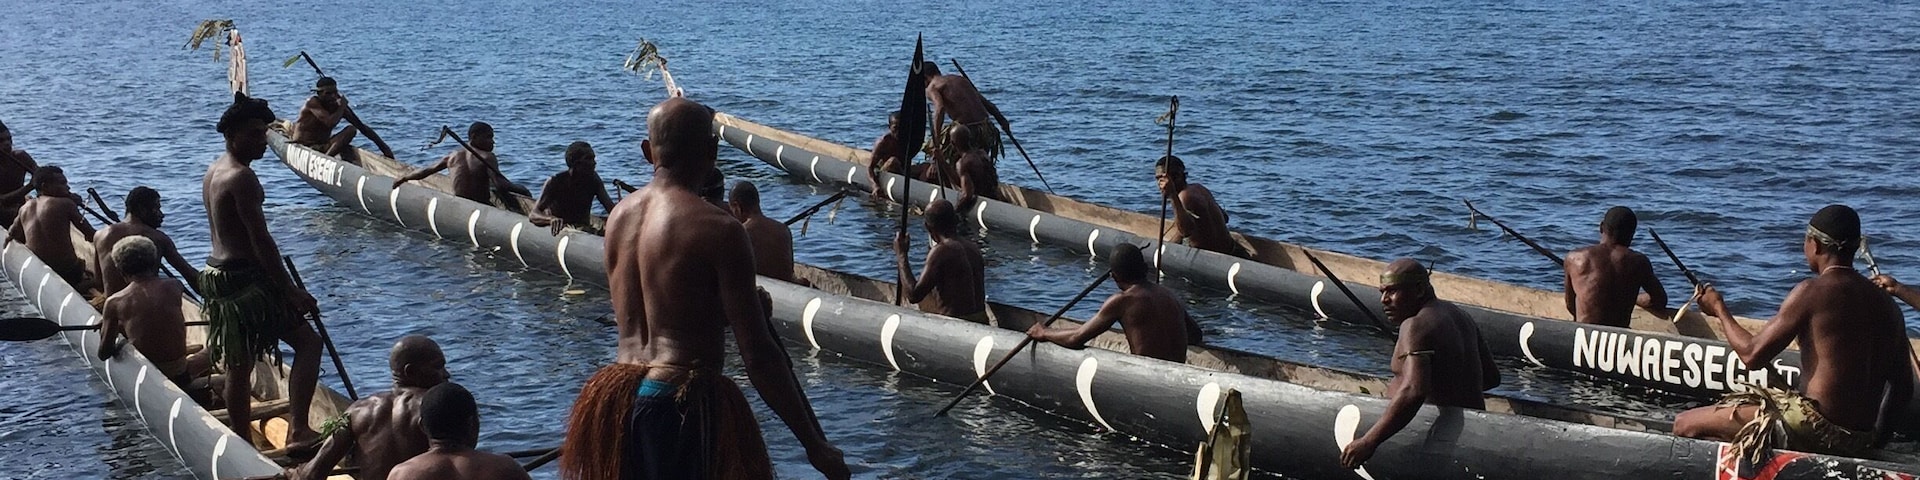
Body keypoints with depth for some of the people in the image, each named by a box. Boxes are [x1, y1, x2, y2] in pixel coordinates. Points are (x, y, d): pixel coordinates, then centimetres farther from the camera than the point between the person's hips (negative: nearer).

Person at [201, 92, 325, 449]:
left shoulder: (214, 171, 13)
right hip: (245, 278, -10)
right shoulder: (242, 177, -18)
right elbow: (261, 241, -21)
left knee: (238, 366, 15)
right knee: (307, 340, -5)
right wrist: (291, 290, -18)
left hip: (216, 273, 10)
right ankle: (298, 430, -15)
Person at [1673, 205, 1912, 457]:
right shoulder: (1887, 304, 10)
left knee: (1685, 425, -3)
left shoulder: (1812, 292, -11)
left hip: (1814, 427, -8)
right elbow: (1904, 390, 13)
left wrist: (1720, 310, 7)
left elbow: (1752, 354, -10)